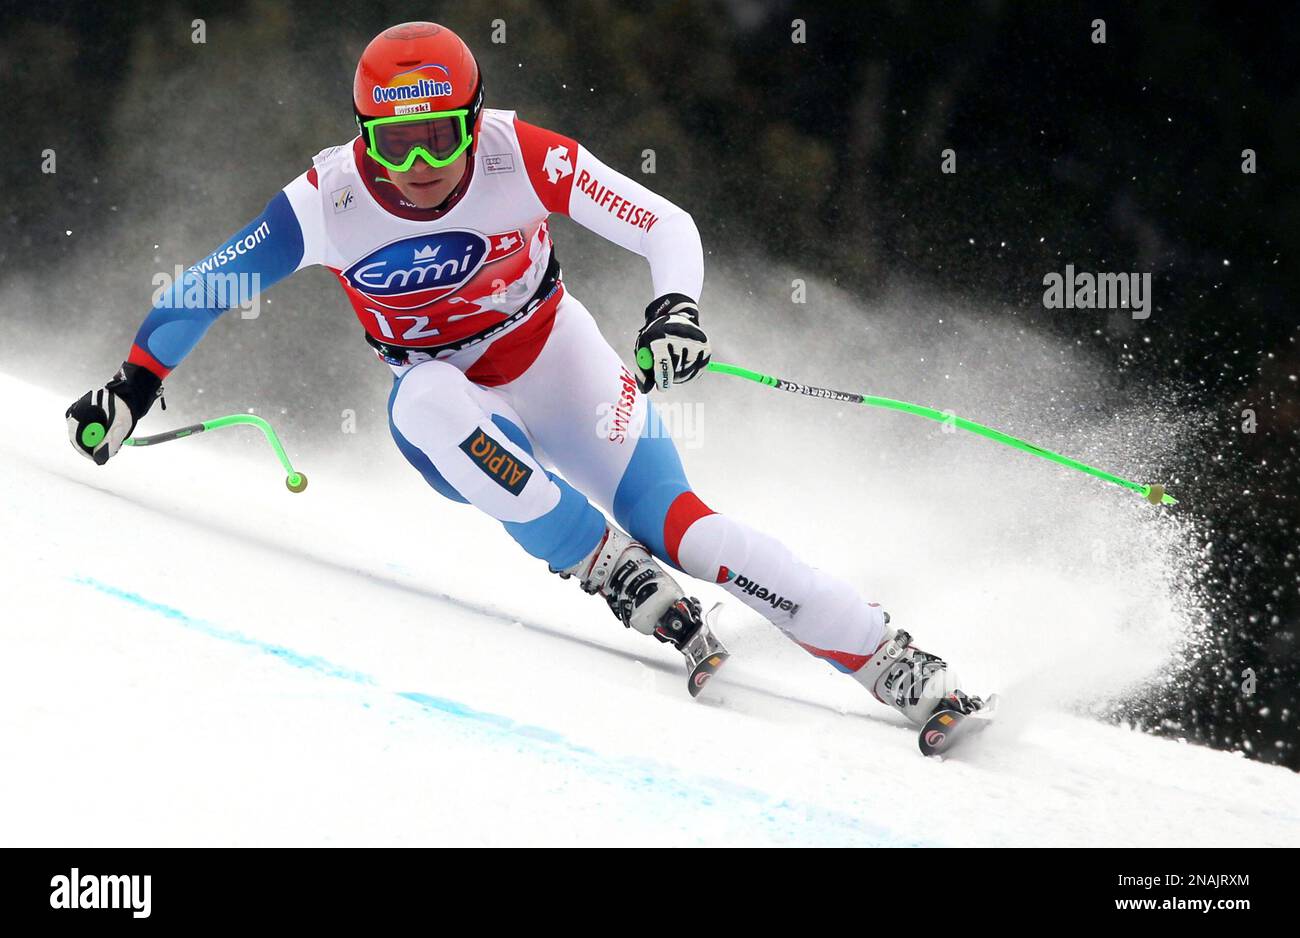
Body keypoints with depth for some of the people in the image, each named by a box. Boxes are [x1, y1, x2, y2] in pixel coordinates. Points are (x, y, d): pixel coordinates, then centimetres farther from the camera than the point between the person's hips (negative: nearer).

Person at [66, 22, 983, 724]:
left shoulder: (521, 157, -24)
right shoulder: (329, 201, -21)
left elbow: (667, 227, -21)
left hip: (555, 361, -1)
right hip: (452, 407, 1)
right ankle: (619, 576, -27)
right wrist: (132, 390, -6)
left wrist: (674, 314, -39)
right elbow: (202, 286, -7)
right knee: (427, 400, -36)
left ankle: (900, 667, -12)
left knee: (684, 530, -19)